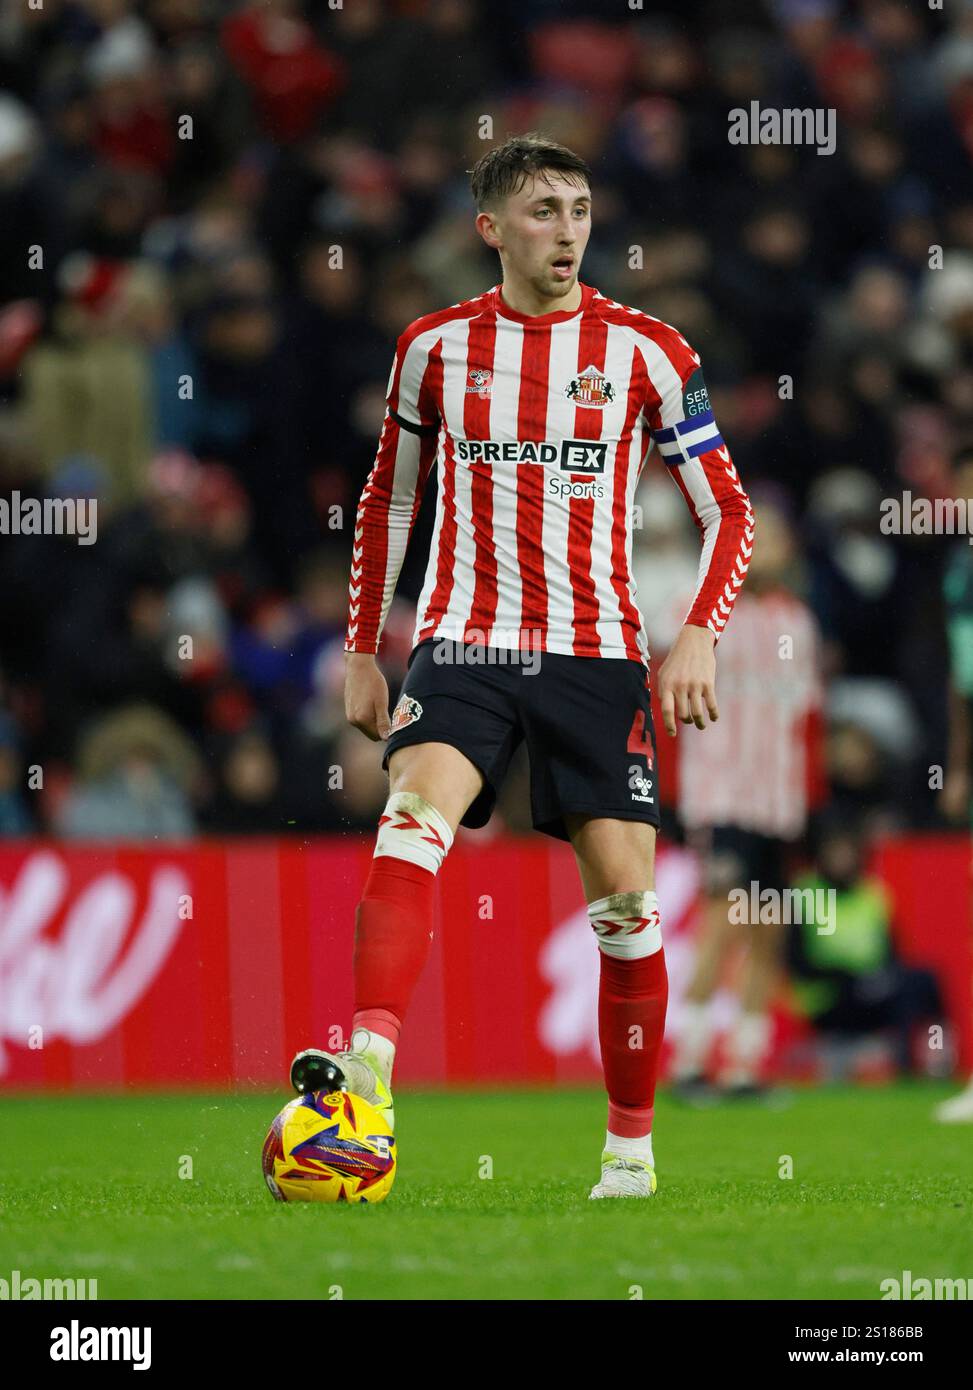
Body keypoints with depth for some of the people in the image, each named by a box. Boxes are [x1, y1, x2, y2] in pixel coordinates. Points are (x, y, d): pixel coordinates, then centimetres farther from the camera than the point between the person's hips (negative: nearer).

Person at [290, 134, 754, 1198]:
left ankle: (631, 1141, 15)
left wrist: (698, 638, -10)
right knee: (412, 825, -26)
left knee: (625, 902, -1)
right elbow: (387, 501, 18)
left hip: (596, 654, 0)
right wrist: (361, 652, 14)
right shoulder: (435, 347, 6)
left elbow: (727, 511, 5)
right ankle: (367, 1075, -40)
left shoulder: (645, 352, 1)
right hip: (462, 647, 0)